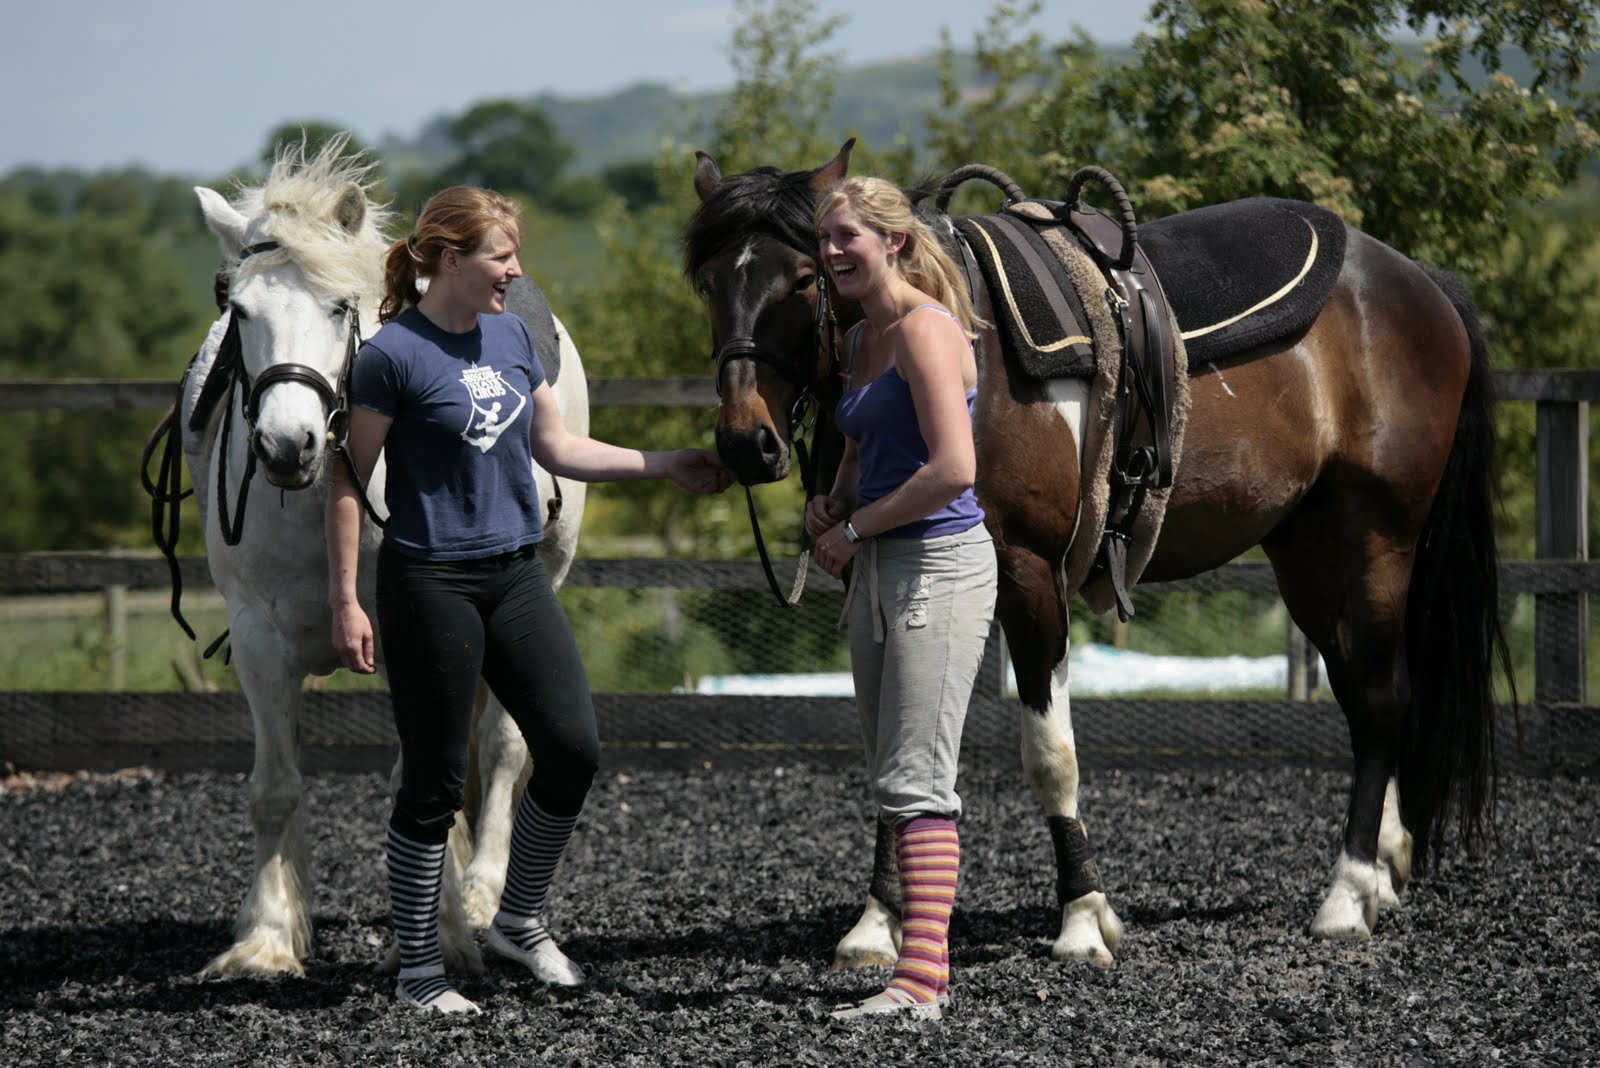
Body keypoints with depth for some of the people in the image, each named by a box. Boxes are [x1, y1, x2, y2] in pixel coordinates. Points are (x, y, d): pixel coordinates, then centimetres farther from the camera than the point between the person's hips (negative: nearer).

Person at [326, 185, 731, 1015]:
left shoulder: (512, 335, 8)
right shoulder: (394, 353, -12)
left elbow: (555, 448, 18)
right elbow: (348, 482, -9)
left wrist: (662, 466, 12)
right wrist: (345, 602, -12)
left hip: (516, 574, 7)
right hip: (431, 582, -7)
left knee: (573, 749, 1)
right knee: (434, 781, -1)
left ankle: (519, 921, 21)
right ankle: (418, 969, 10)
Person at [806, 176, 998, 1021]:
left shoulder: (926, 330, -14)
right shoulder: (861, 339, 14)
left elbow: (953, 469, -23)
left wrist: (856, 529, -13)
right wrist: (832, 505, 8)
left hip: (937, 565, -10)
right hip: (876, 571, 10)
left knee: (916, 778, -13)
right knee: (894, 781, 11)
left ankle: (920, 980, -17)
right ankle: (927, 962, 16)